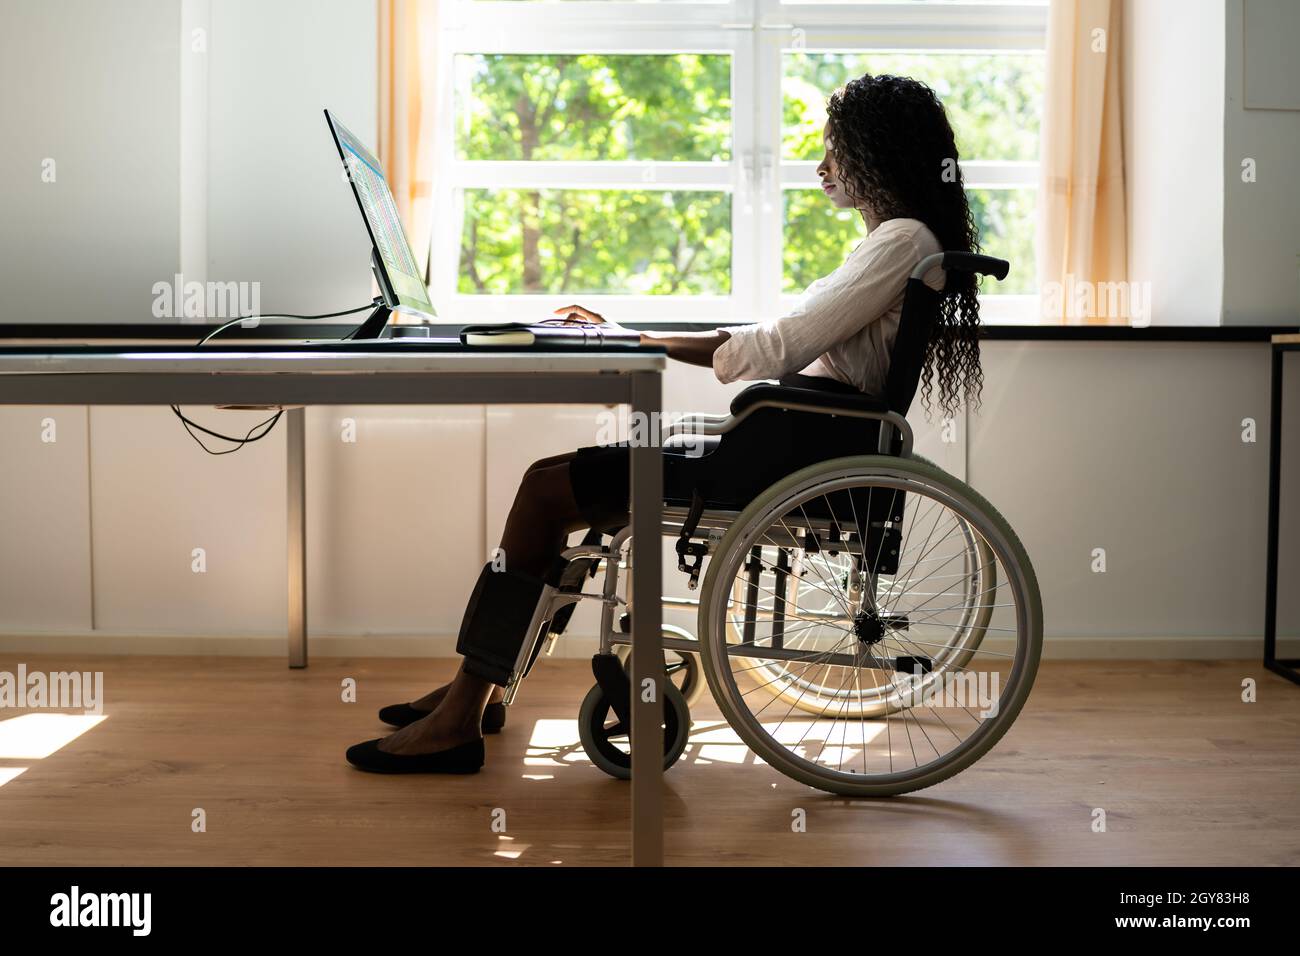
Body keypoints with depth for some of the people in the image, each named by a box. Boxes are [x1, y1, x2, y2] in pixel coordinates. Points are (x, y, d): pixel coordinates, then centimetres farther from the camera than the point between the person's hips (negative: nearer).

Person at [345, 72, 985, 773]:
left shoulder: (904, 240, -10)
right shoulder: (895, 239, 22)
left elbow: (779, 348, -18)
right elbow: (783, 343, 21)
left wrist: (646, 344, -6)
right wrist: (626, 337, 16)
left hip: (794, 451, -10)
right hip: (789, 443, 10)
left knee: (547, 488, -12)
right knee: (553, 481, 6)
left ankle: (461, 720, -6)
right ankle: (477, 689, 10)